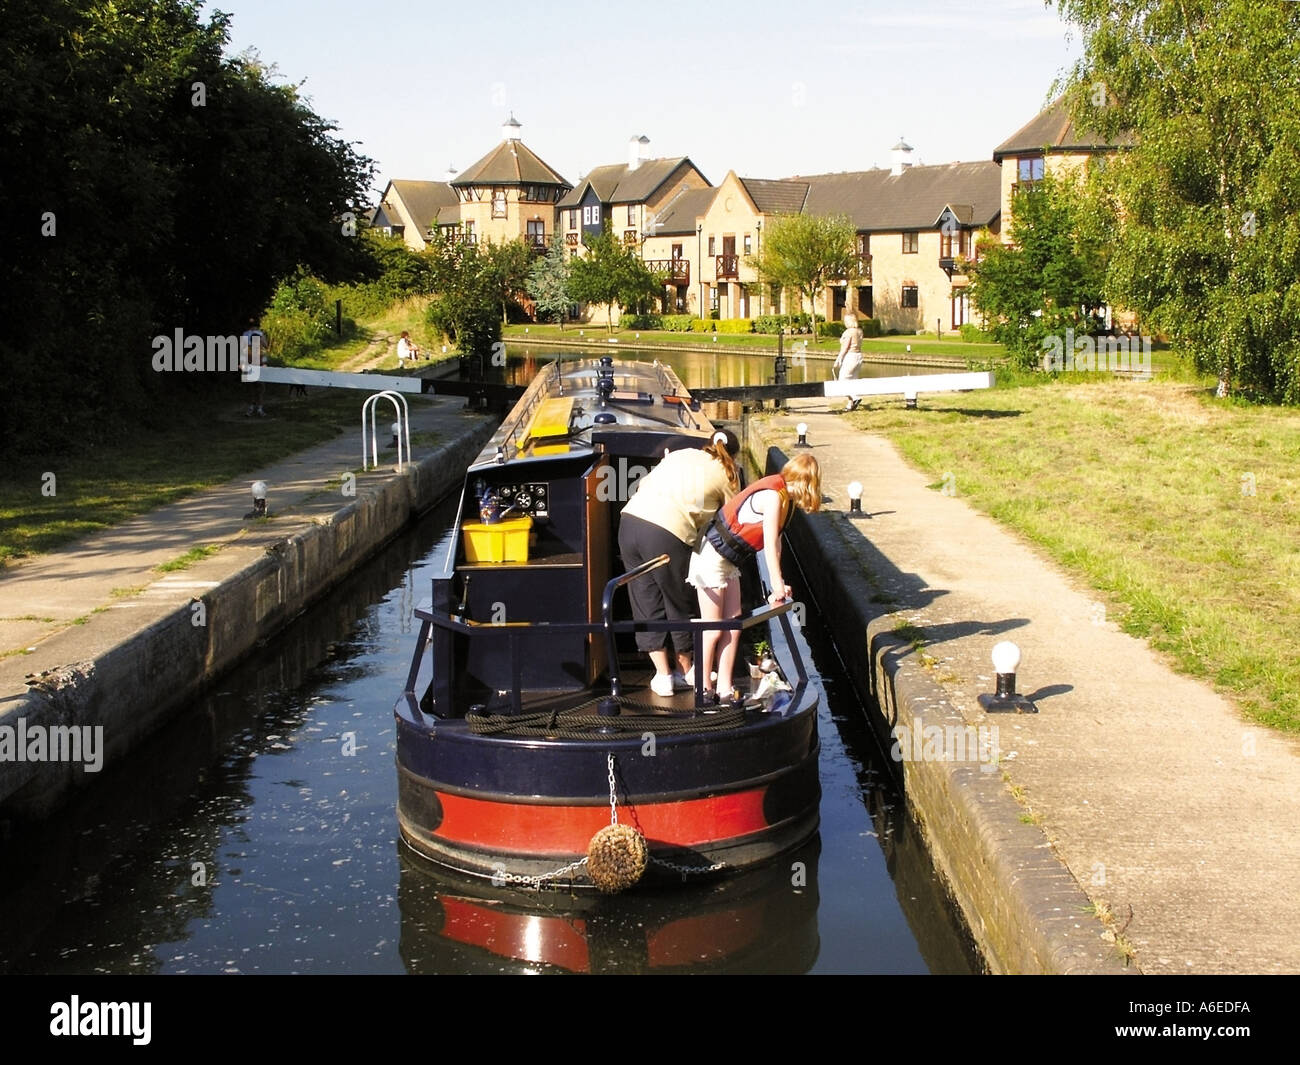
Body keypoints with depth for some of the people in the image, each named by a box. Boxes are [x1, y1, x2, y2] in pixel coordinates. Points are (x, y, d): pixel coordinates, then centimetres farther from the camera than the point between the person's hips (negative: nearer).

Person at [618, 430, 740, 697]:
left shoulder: (682, 454, 23)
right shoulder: (727, 475, 12)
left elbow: (643, 483, 21)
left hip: (631, 519, 5)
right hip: (667, 534, -5)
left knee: (646, 602, 15)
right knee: (679, 604, 15)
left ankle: (663, 675, 18)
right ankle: (685, 671, 31)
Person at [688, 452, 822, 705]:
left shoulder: (783, 496, 4)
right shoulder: (773, 497, -23)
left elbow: (775, 543, 4)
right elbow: (770, 545, -23)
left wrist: (778, 585, 0)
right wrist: (777, 585, -19)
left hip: (730, 562, 9)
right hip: (713, 558, -9)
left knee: (734, 625, 7)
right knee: (713, 629, -1)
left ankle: (724, 687, 13)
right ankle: (703, 686, 13)